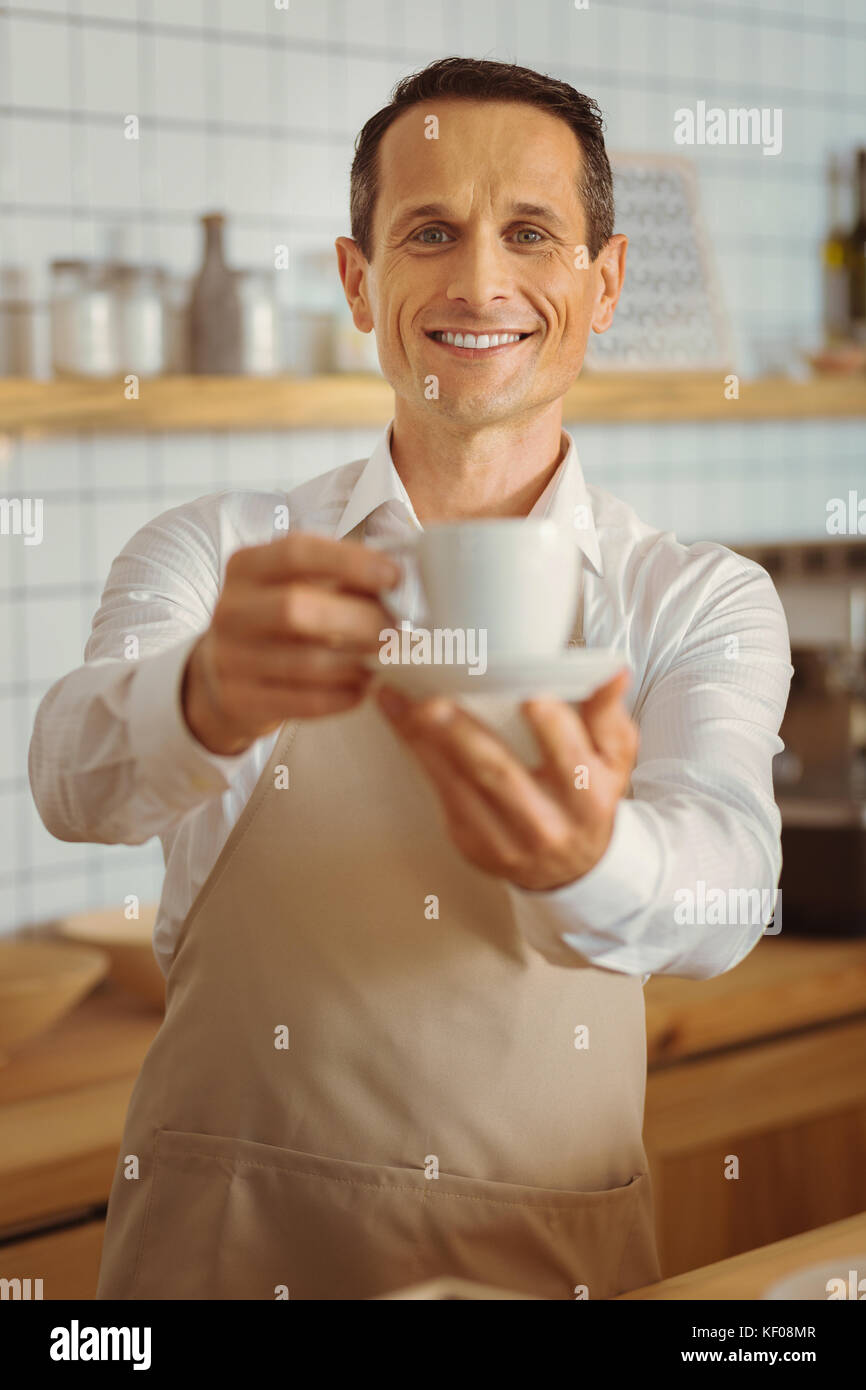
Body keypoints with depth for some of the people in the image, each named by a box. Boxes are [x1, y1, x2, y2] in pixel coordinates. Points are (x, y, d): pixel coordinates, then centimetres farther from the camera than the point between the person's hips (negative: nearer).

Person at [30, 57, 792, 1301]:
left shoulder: (703, 602, 1)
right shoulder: (218, 555, 2)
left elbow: (723, 892, -17)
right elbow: (77, 781, -16)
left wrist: (585, 858, -39)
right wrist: (207, 699, -38)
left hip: (550, 1245, 0)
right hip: (226, 1239, 0)